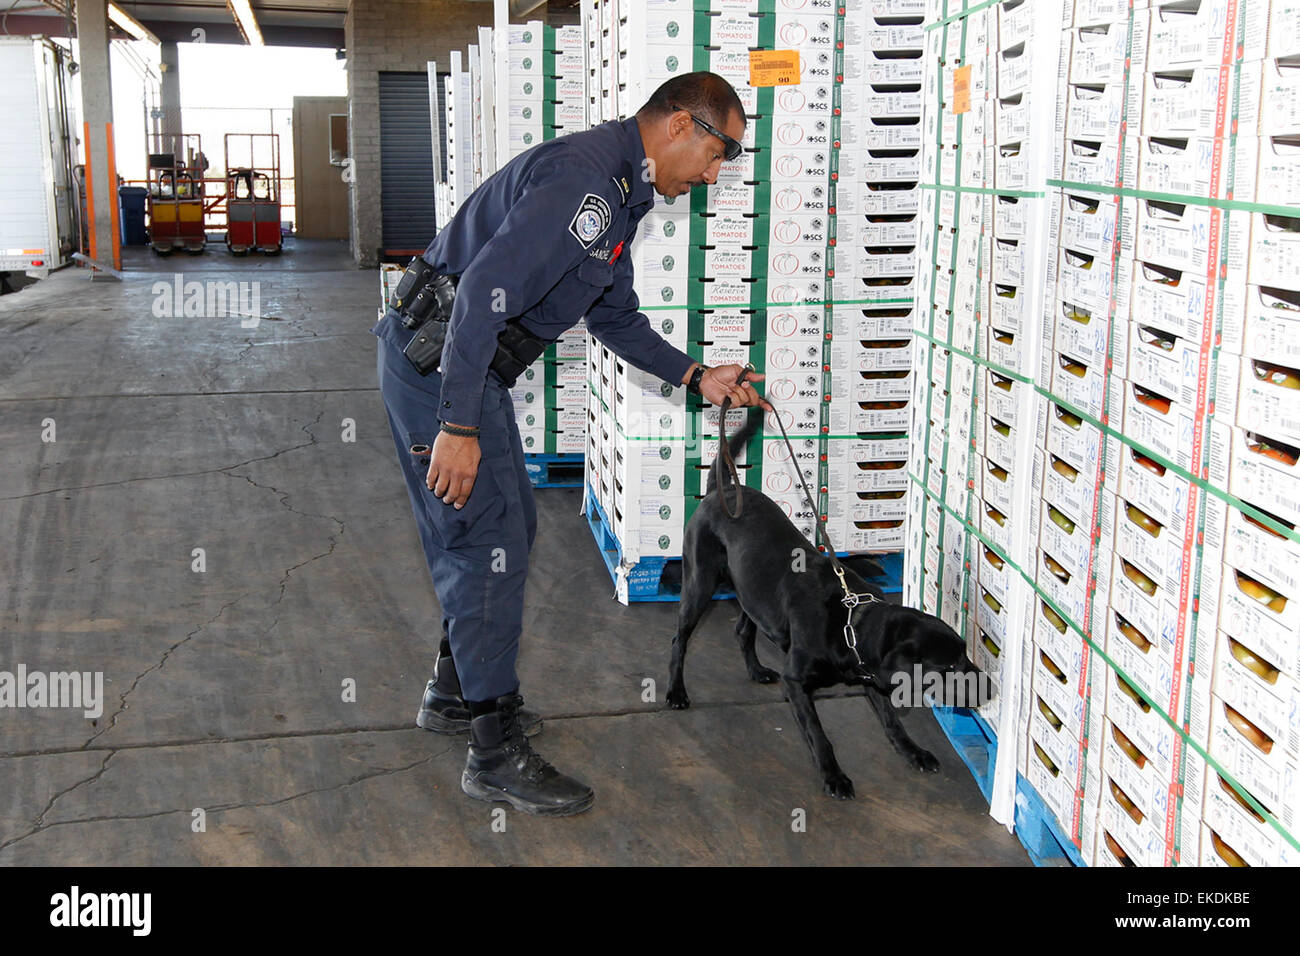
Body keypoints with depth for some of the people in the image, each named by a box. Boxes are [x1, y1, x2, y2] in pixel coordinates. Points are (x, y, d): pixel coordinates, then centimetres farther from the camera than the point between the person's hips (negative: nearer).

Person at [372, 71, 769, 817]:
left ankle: (455, 693, 34)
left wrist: (698, 377, 12)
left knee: (511, 526, 18)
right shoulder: (582, 174, -21)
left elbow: (617, 319, 22)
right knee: (490, 539, -7)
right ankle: (498, 754, 2)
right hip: (438, 360, -11)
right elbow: (485, 289, -29)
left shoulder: (620, 193, 14)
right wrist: (458, 426, -29)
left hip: (474, 362, 11)